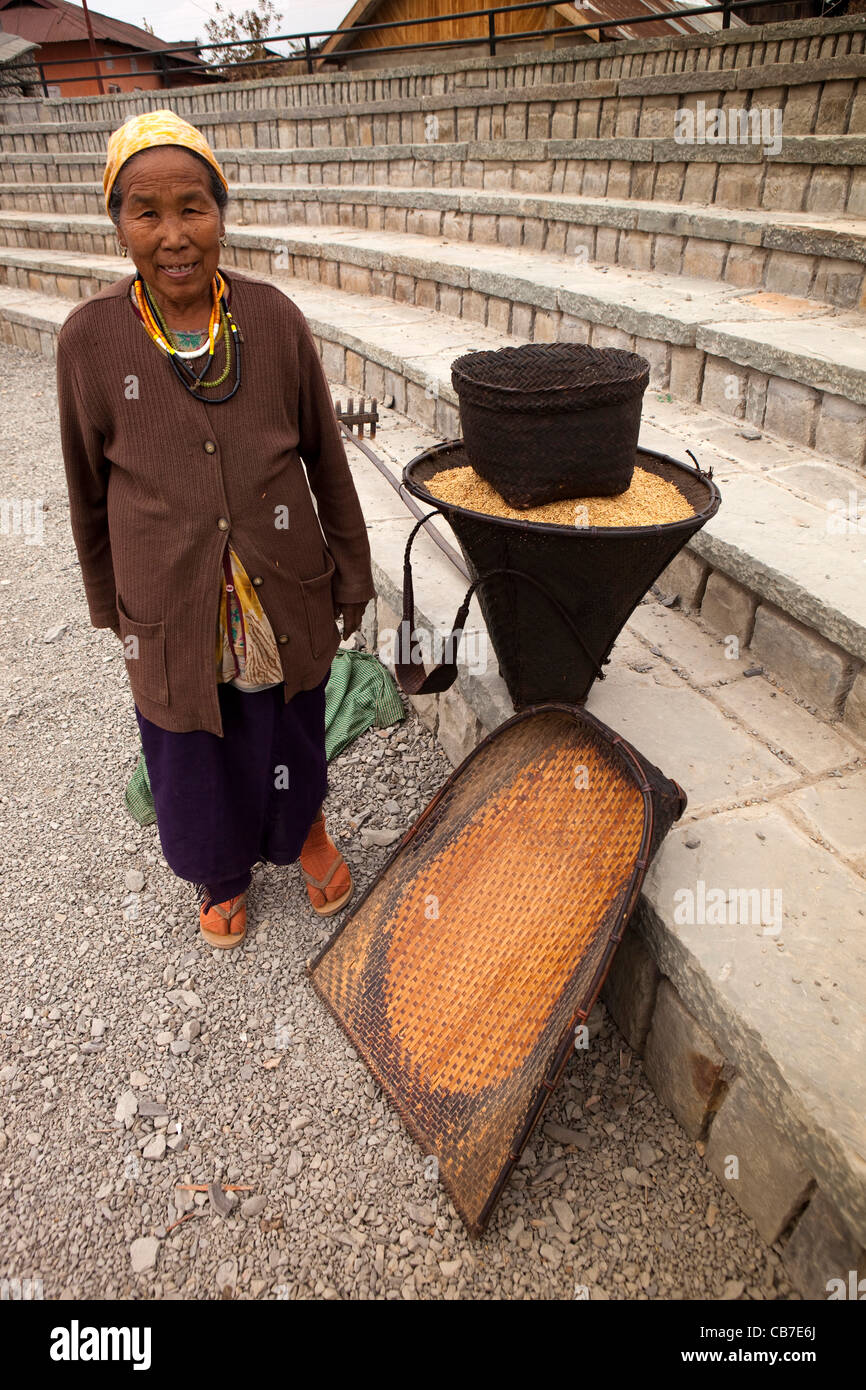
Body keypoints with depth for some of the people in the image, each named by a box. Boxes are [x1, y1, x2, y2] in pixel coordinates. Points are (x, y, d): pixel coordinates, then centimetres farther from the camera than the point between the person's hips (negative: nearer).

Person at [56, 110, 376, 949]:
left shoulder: (273, 318, -9)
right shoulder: (89, 338, -11)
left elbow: (325, 455, 0)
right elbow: (88, 489, 0)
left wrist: (351, 571, 4)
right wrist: (108, 602, 8)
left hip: (285, 590, 1)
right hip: (172, 607, 0)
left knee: (291, 730, 21)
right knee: (199, 753, 19)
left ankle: (305, 831, 54)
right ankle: (223, 871, 50)